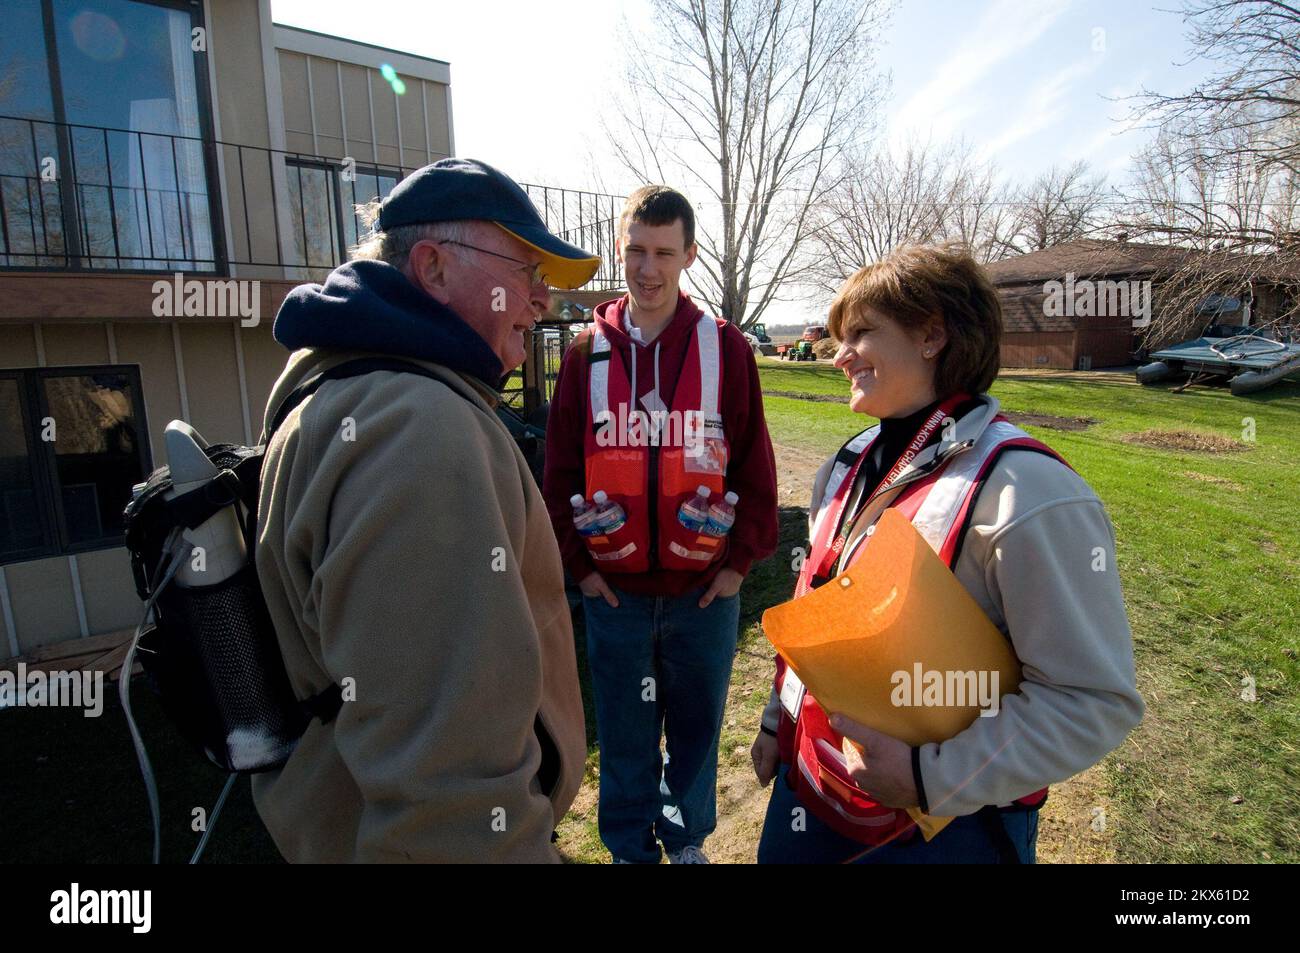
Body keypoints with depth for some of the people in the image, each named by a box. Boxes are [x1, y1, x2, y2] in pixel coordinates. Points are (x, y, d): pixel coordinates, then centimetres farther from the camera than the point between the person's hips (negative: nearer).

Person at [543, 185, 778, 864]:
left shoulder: (726, 348, -2)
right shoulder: (586, 351, 1)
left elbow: (755, 464, -1)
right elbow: (560, 469, 2)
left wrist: (741, 558, -4)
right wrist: (577, 561, -1)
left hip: (705, 590, 0)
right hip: (613, 590, 1)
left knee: (697, 727, 18)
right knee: (624, 735, 17)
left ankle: (688, 838, 43)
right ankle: (630, 846, 40)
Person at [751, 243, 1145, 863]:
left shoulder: (1026, 492, -22)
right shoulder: (849, 466, 1)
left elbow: (1095, 700, -20)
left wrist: (930, 776, -25)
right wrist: (778, 718, 15)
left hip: (940, 829, -6)